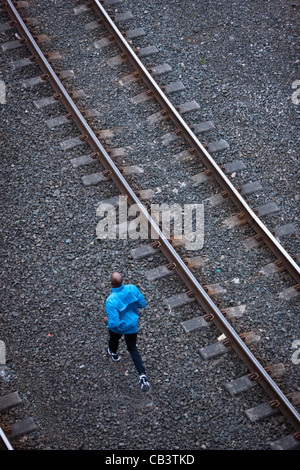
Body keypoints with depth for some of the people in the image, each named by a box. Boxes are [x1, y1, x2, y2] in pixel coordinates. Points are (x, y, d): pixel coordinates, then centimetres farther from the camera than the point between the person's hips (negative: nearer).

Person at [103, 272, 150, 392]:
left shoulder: (111, 301, -39)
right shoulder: (132, 288, -26)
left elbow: (114, 323, -35)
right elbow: (142, 304, -10)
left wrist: (107, 320, -13)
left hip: (117, 327, -3)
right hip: (132, 325, 3)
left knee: (114, 338, 33)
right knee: (132, 348, 22)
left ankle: (114, 354, 68)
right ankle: (142, 376, 8)